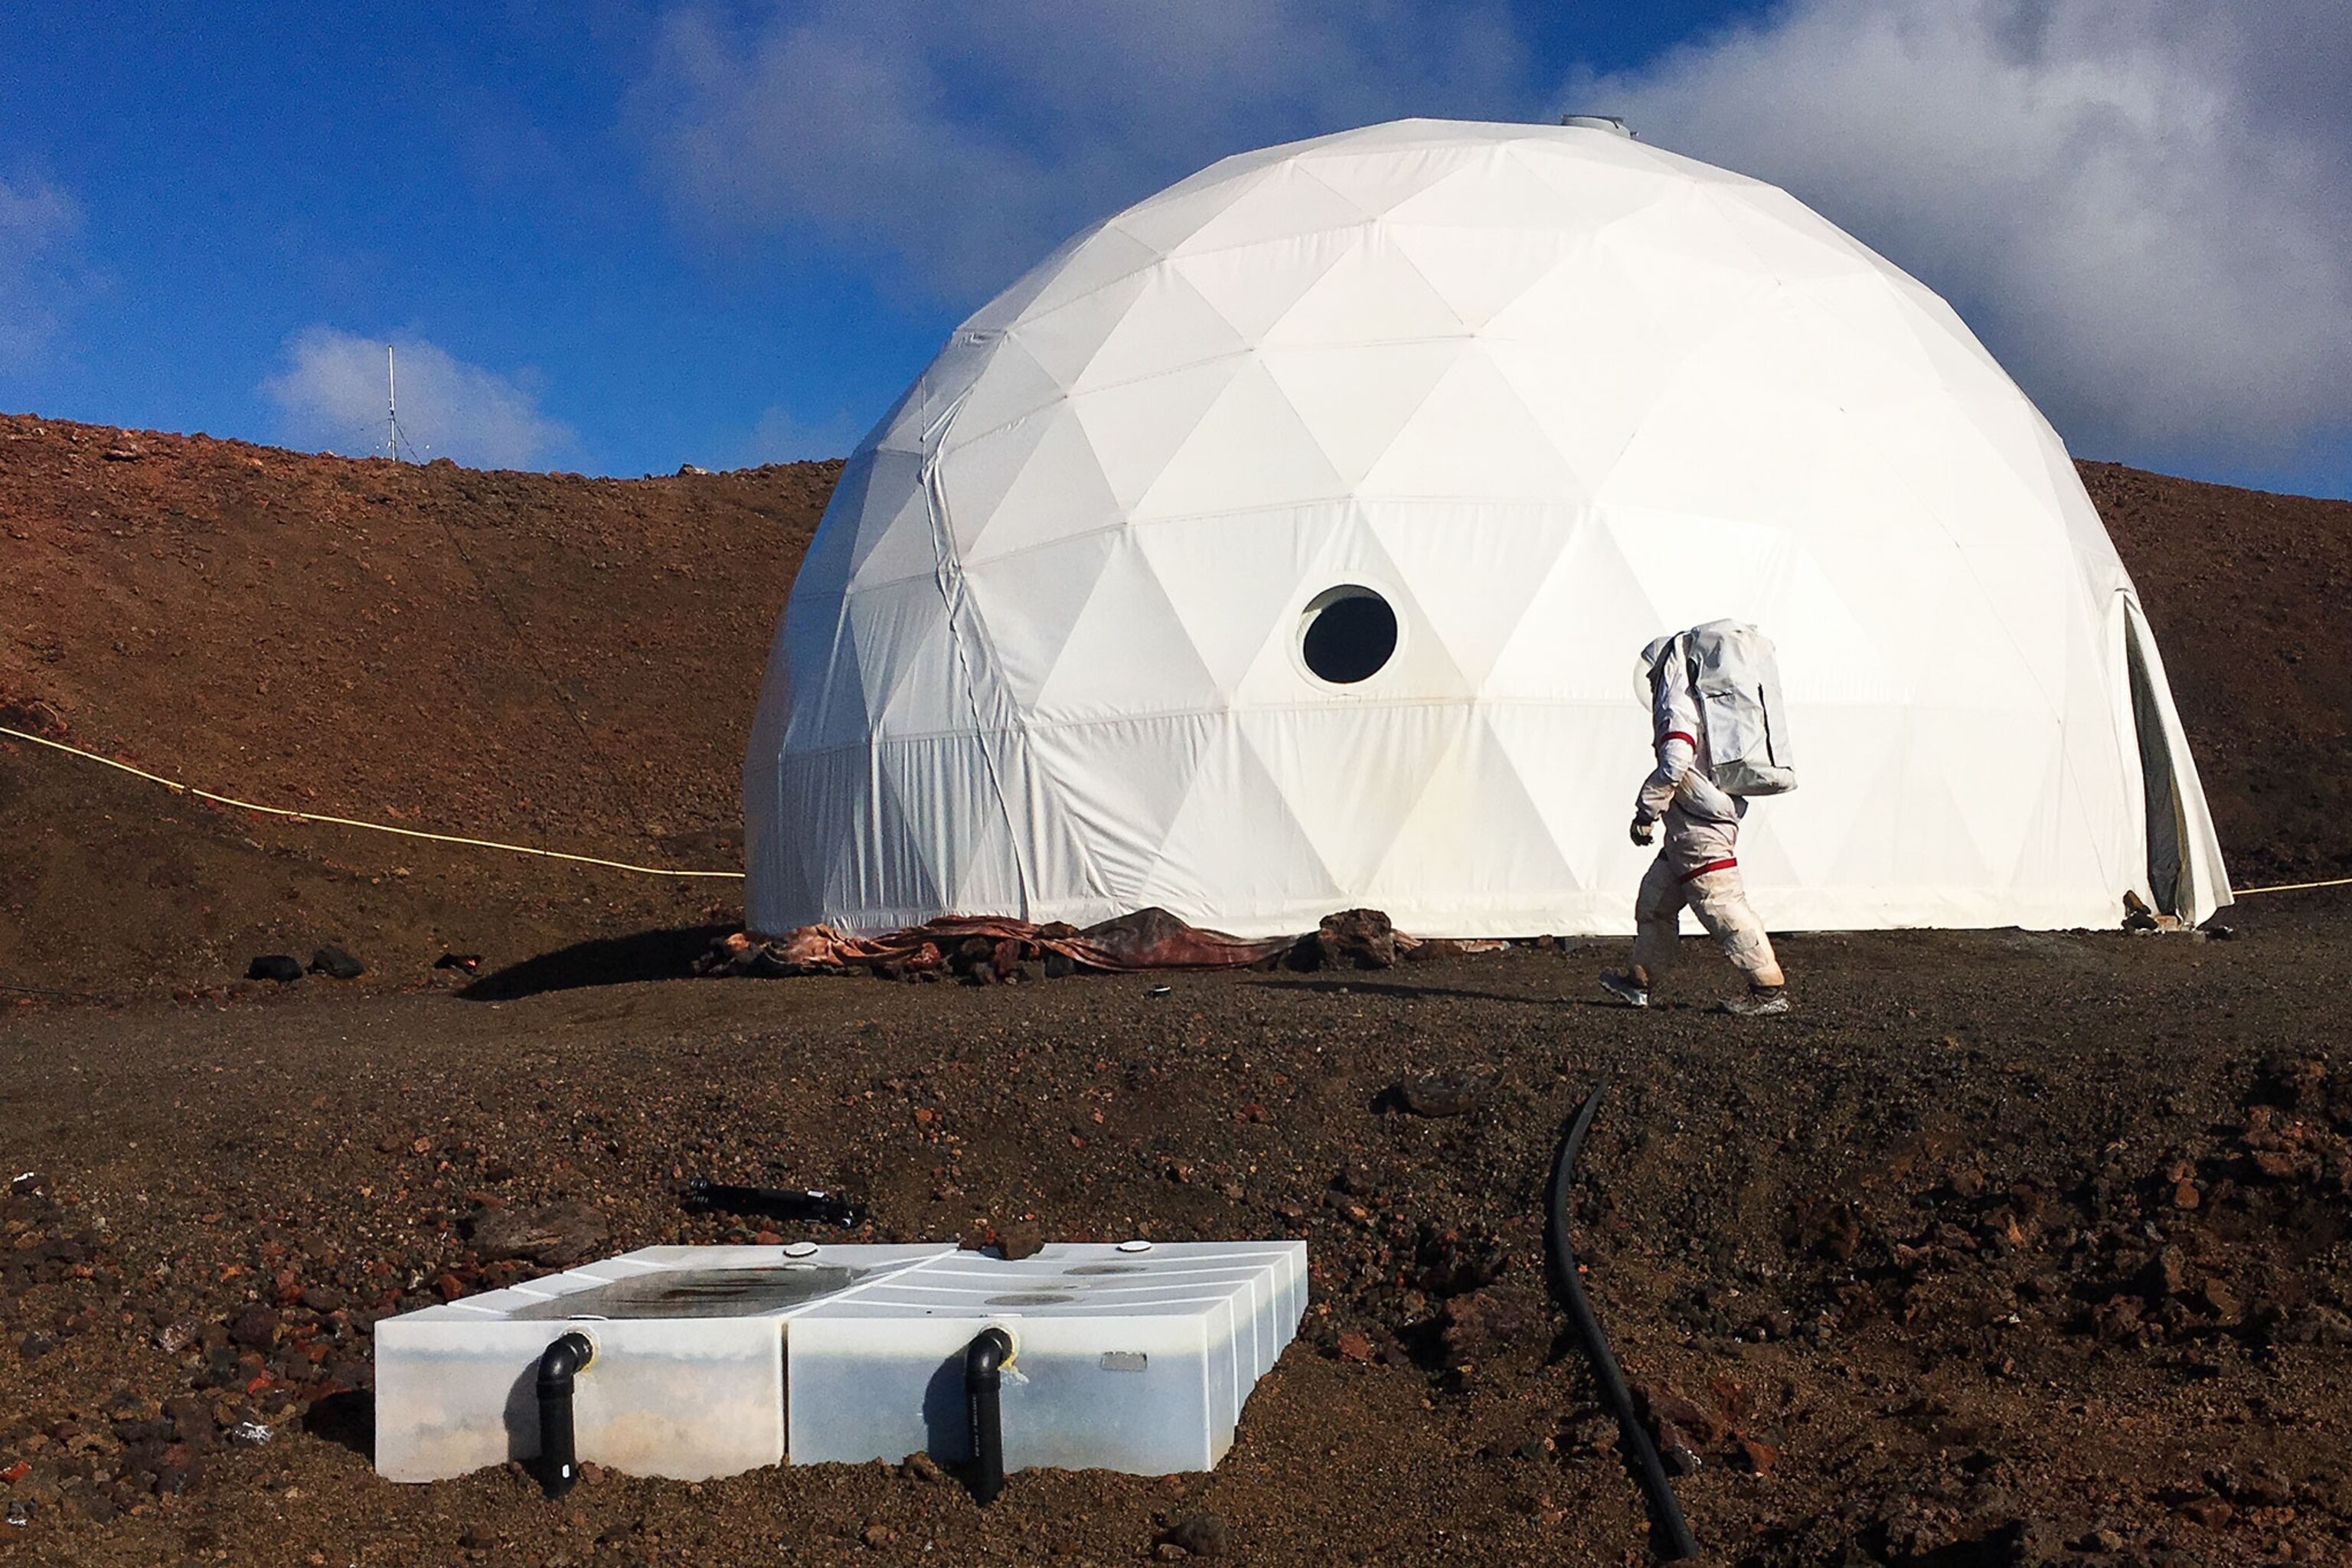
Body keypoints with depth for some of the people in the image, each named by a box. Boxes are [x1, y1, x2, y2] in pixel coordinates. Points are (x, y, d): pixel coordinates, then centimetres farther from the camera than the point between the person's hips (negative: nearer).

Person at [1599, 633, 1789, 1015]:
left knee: (1721, 904, -9)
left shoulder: (1678, 703, -12)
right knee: (1655, 897, 16)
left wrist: (1646, 811, -16)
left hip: (1699, 826, -11)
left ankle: (1770, 988, -6)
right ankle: (1639, 981, 23)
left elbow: (1675, 761, -23)